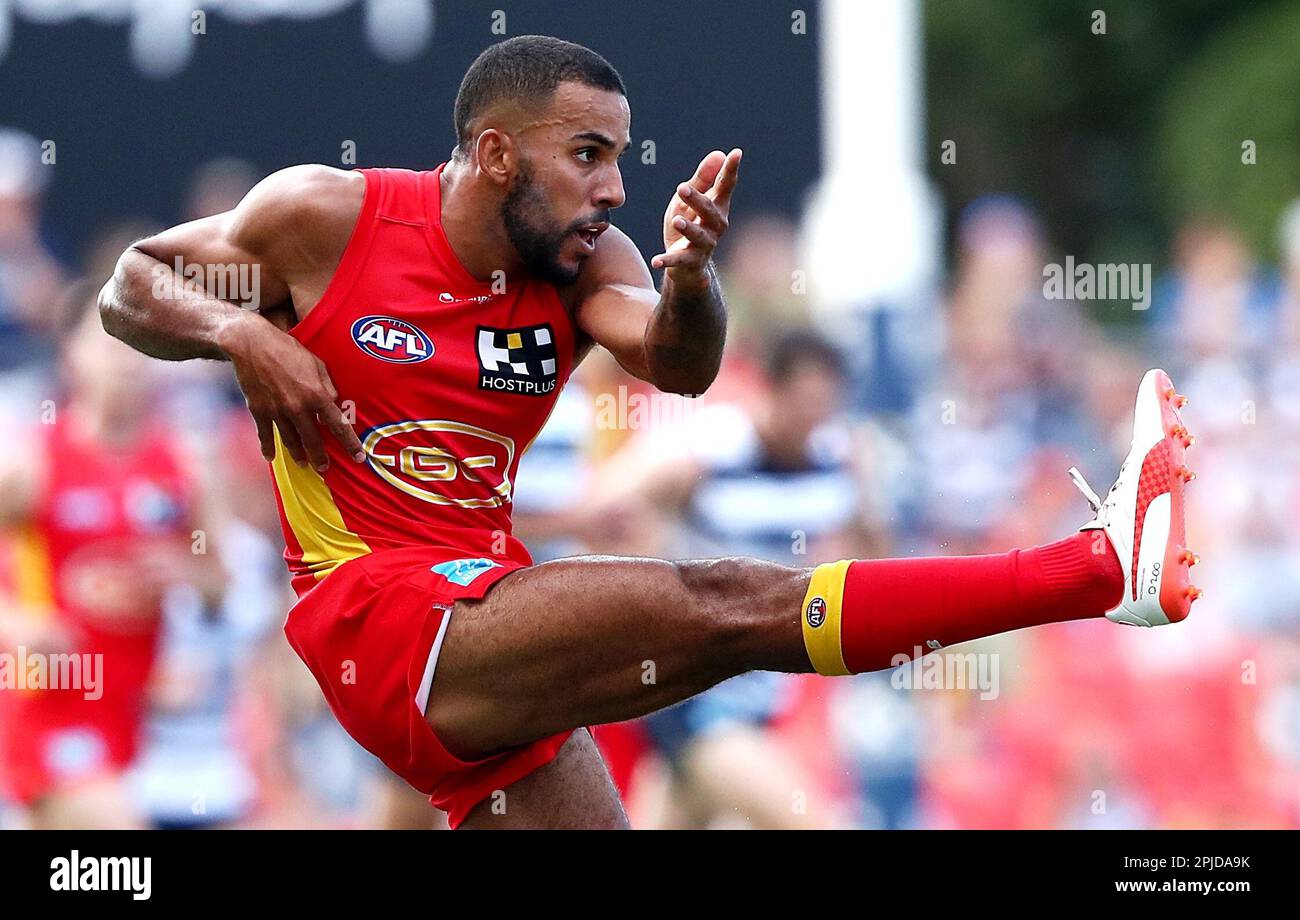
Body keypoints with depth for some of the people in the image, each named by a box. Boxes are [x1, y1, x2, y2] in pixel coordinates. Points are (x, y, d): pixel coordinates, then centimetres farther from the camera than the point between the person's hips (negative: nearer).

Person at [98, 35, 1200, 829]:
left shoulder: (585, 264, 6)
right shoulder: (324, 216, -3)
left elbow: (679, 365, -13)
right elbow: (131, 286, 6)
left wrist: (689, 280, -35)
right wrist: (239, 331, -13)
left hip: (490, 645, 7)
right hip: (381, 616, -7)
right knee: (724, 608, -21)